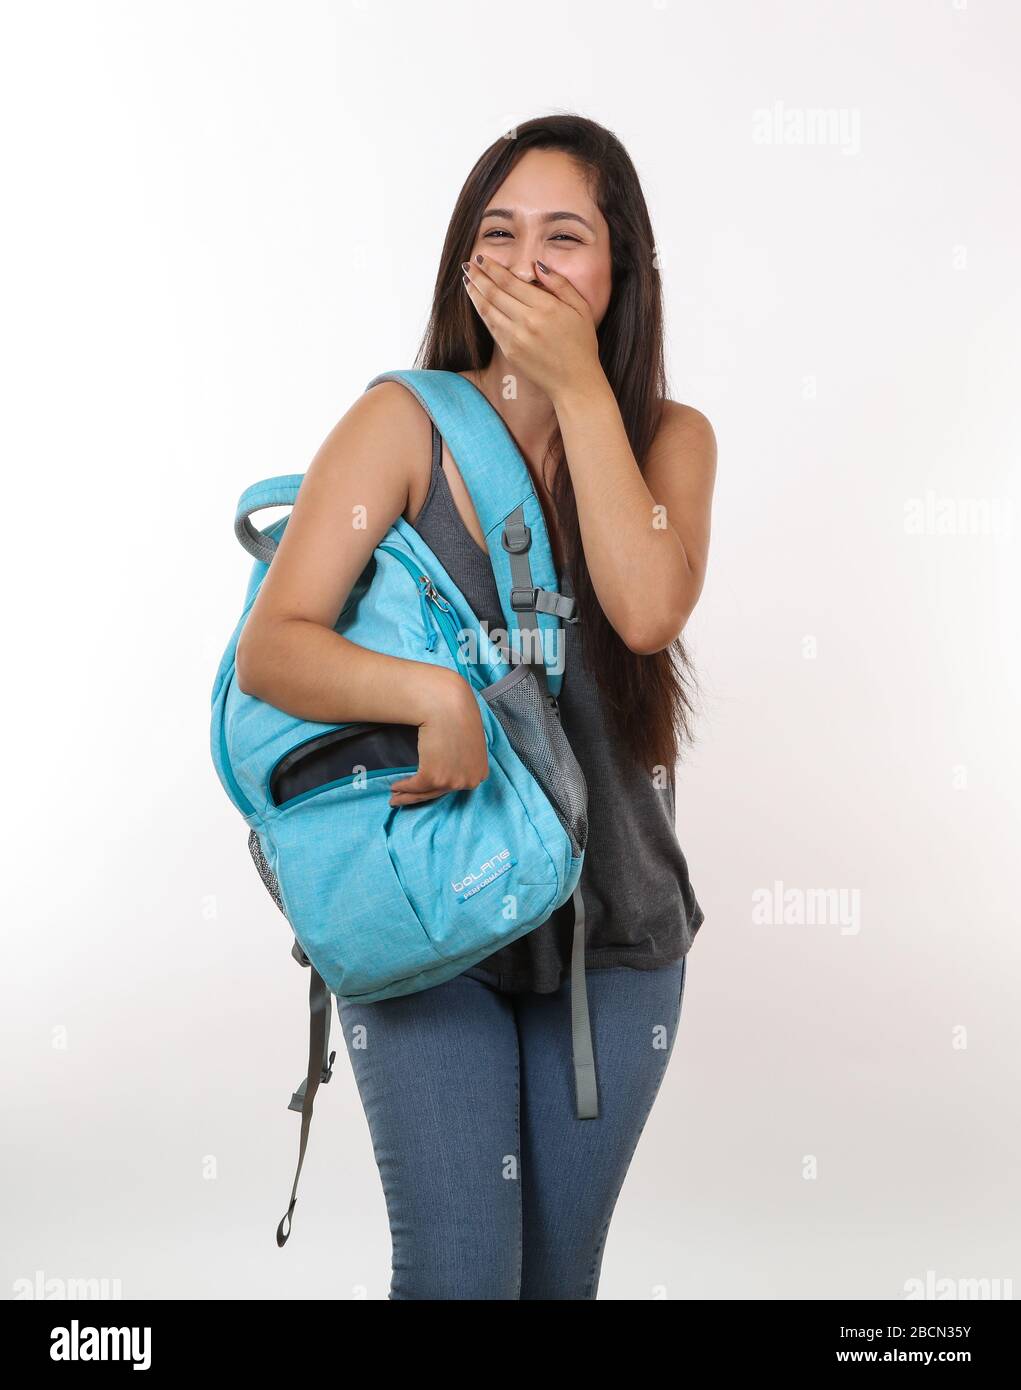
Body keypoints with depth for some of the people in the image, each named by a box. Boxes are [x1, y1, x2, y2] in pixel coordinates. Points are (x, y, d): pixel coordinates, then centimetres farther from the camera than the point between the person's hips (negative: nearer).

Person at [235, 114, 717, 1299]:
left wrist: (580, 390, -17)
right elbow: (268, 649, -15)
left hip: (613, 931, 3)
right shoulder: (406, 422, -7)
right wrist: (431, 690, -32)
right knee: (457, 1270, -4)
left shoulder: (670, 439, 1)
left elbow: (648, 608, -19)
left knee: (561, 1268, 15)